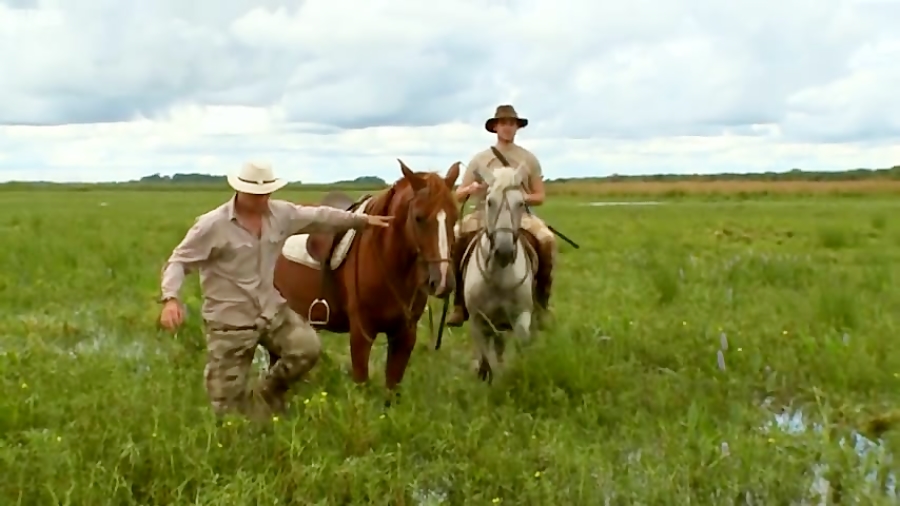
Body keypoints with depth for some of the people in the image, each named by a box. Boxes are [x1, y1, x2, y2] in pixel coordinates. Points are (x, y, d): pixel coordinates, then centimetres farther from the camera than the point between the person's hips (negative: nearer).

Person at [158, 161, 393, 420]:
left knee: (308, 348, -15)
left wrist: (363, 220, 18)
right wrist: (170, 299, -32)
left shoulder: (282, 213, -1)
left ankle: (269, 393, 12)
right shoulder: (212, 224, -16)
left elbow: (319, 217, 13)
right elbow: (178, 262, -15)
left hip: (273, 310, 5)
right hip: (230, 320, -5)